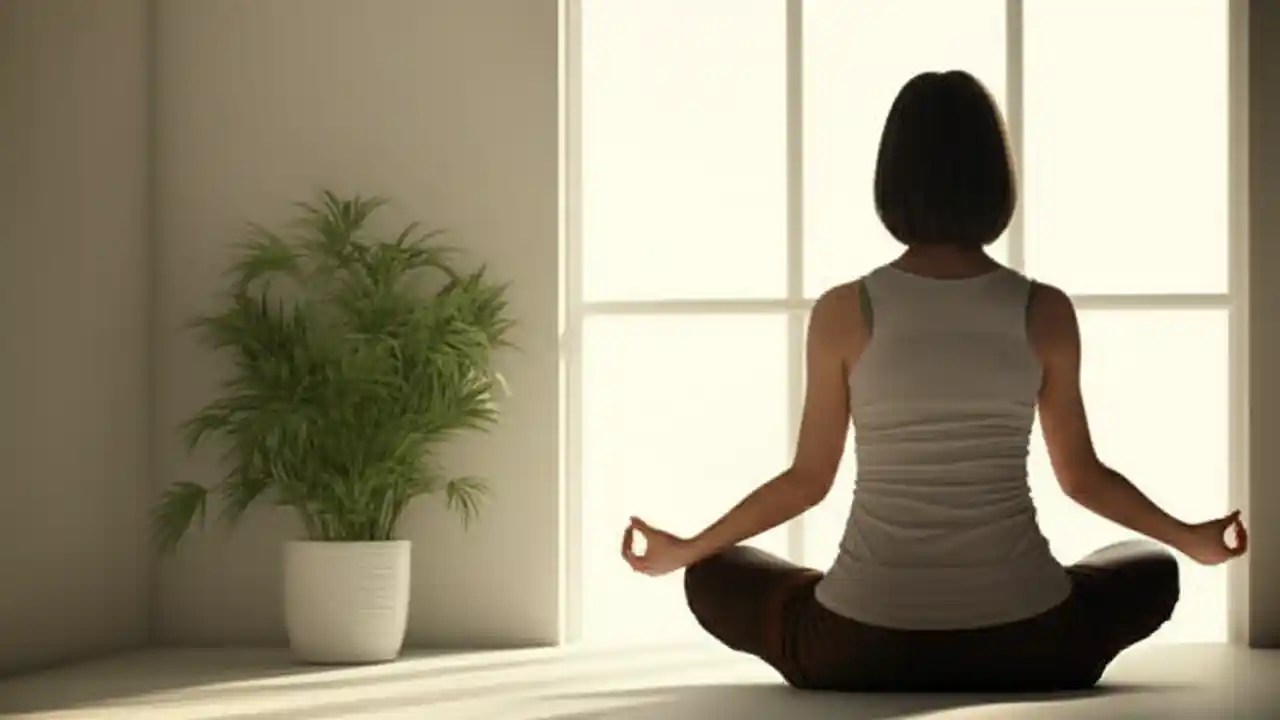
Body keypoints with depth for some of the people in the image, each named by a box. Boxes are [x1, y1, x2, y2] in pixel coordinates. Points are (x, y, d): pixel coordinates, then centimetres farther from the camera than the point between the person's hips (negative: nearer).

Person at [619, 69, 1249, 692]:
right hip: (1024, 646, 1)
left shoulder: (843, 313, -5)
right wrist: (1189, 537, 25)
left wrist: (684, 549, 18)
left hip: (862, 651, -1)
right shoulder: (1046, 312, -3)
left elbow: (808, 479, 2)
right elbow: (1081, 476, 6)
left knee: (713, 576, 28)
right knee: (1152, 572, 32)